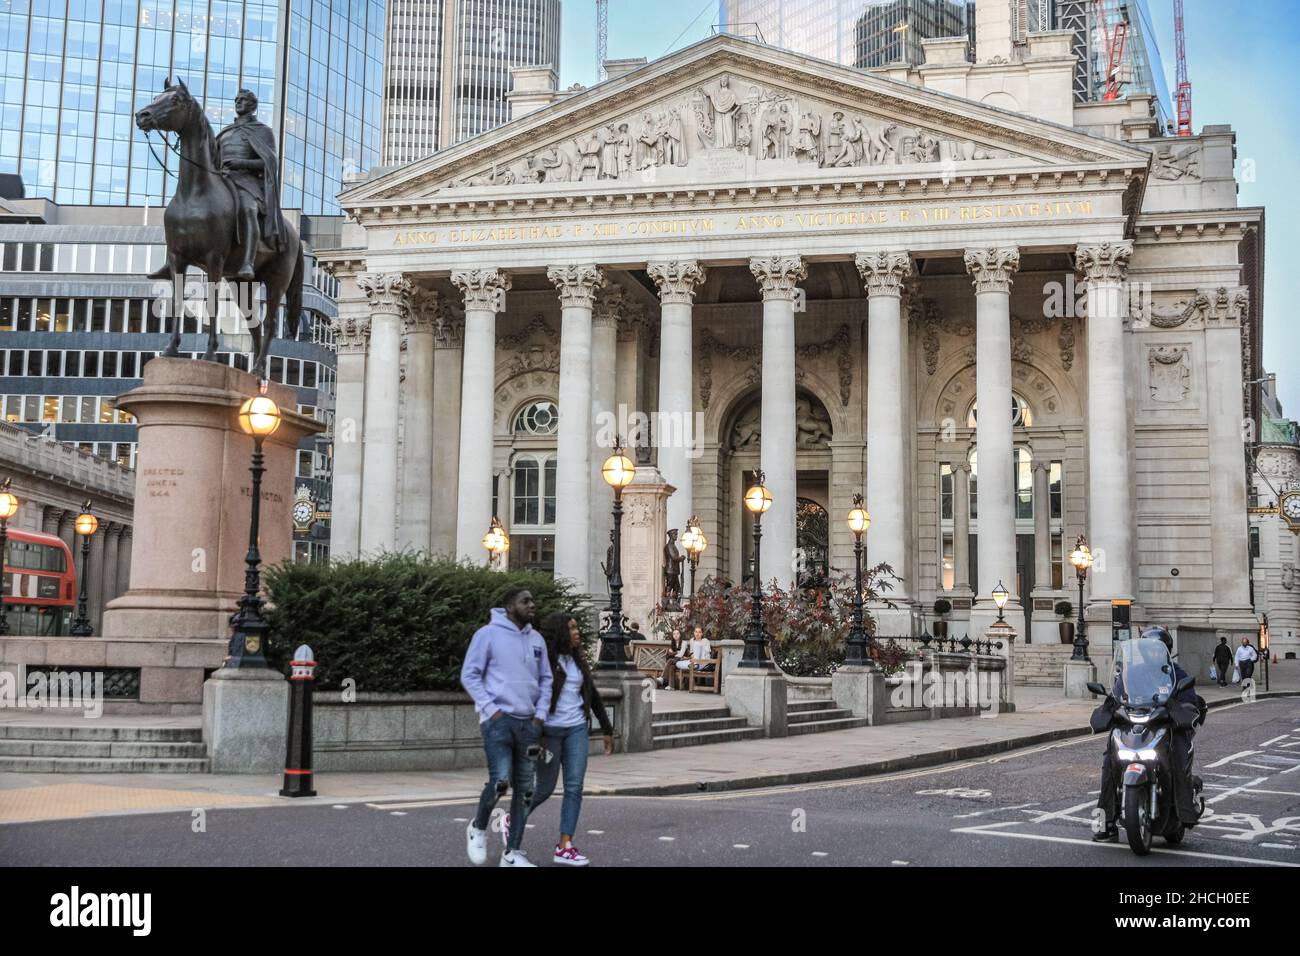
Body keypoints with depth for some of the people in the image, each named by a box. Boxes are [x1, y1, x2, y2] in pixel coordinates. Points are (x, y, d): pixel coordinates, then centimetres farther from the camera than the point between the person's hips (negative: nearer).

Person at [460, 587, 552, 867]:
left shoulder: (537, 639, 11)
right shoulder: (488, 634, -5)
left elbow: (545, 679, 17)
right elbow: (469, 675, -5)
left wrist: (541, 714, 4)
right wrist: (491, 709, -12)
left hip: (528, 722, 6)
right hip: (498, 719, -6)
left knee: (524, 789, 4)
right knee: (500, 780, -18)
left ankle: (513, 852, 12)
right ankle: (478, 828, 11)